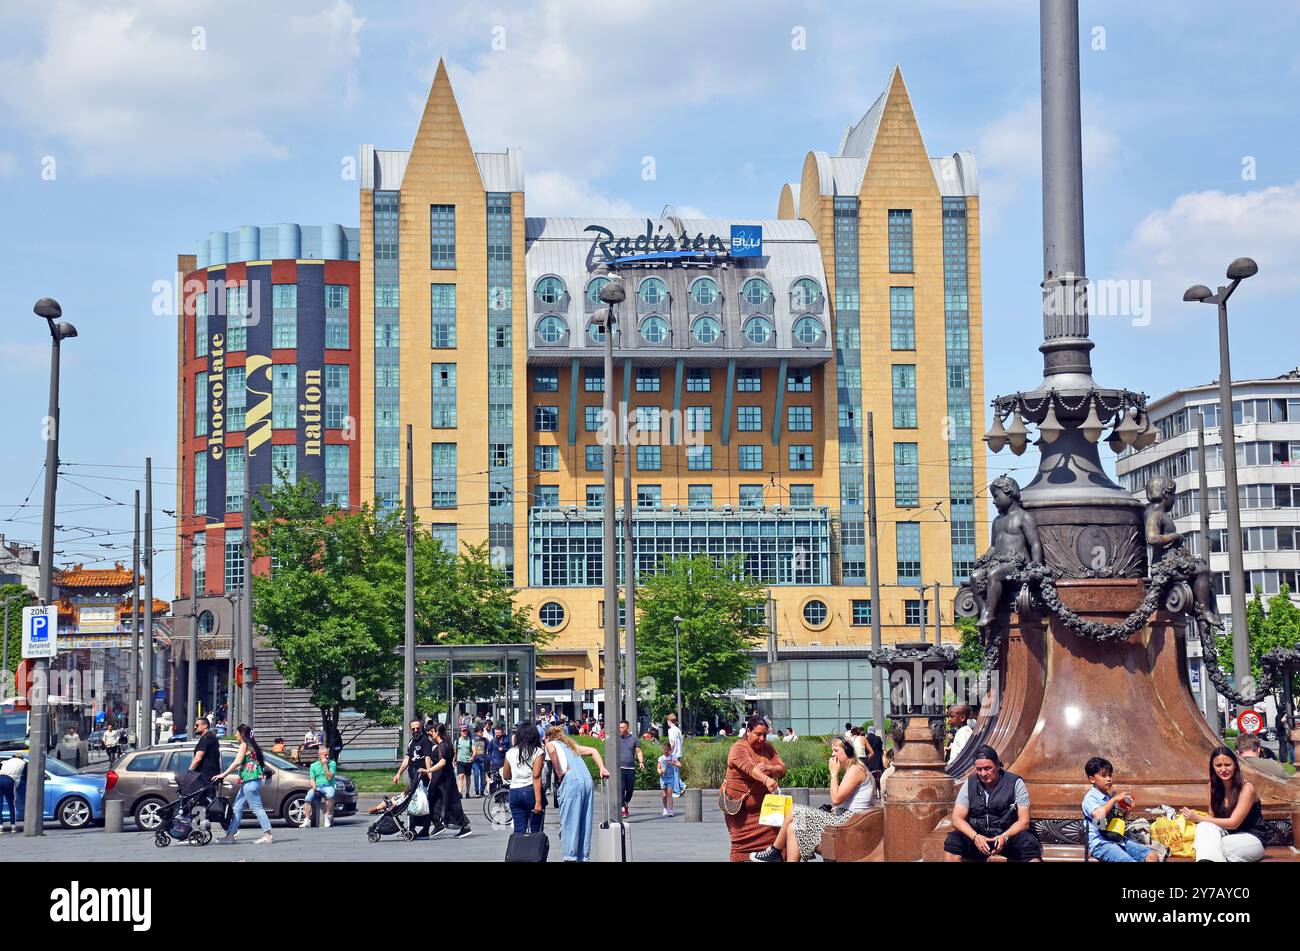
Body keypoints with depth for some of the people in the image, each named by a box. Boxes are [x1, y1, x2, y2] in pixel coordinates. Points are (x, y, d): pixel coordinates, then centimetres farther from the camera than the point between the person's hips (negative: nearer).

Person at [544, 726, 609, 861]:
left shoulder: (550, 744, 14)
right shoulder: (570, 745, 32)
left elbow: (552, 751, -11)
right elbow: (593, 751, 24)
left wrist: (559, 773, -5)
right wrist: (602, 769, 12)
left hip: (572, 782, -6)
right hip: (588, 782, 6)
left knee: (568, 823, -6)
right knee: (584, 823, 9)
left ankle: (570, 857, -14)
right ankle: (584, 857, 7)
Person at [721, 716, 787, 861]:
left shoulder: (768, 748, 3)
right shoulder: (738, 748, -15)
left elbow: (782, 770, -3)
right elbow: (749, 767, -34)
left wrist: (769, 768, -25)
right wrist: (766, 780, -51)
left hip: (762, 805, 4)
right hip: (739, 806, -4)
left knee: (772, 836, -8)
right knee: (743, 843, -1)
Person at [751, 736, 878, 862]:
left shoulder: (856, 769, -10)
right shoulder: (851, 770, 21)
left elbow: (836, 799, -17)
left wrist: (834, 774, -7)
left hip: (848, 821, -10)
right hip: (843, 818, 10)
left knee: (795, 812, -8)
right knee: (793, 827, -2)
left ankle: (775, 851, 6)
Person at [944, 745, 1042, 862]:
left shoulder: (1015, 783, -3)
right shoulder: (970, 784, 3)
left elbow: (1024, 821, -6)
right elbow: (957, 818, -1)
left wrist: (1005, 837, -26)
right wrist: (975, 837, -20)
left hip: (1008, 834, -2)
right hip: (977, 834, 2)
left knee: (1029, 844, -34)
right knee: (952, 841, -28)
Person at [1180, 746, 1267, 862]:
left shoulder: (1246, 788, -15)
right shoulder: (1214, 785, 4)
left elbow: (1233, 823, -19)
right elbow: (1213, 817, 2)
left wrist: (1198, 818, -21)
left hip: (1253, 839, -6)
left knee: (1211, 847, -34)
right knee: (1205, 827, -28)